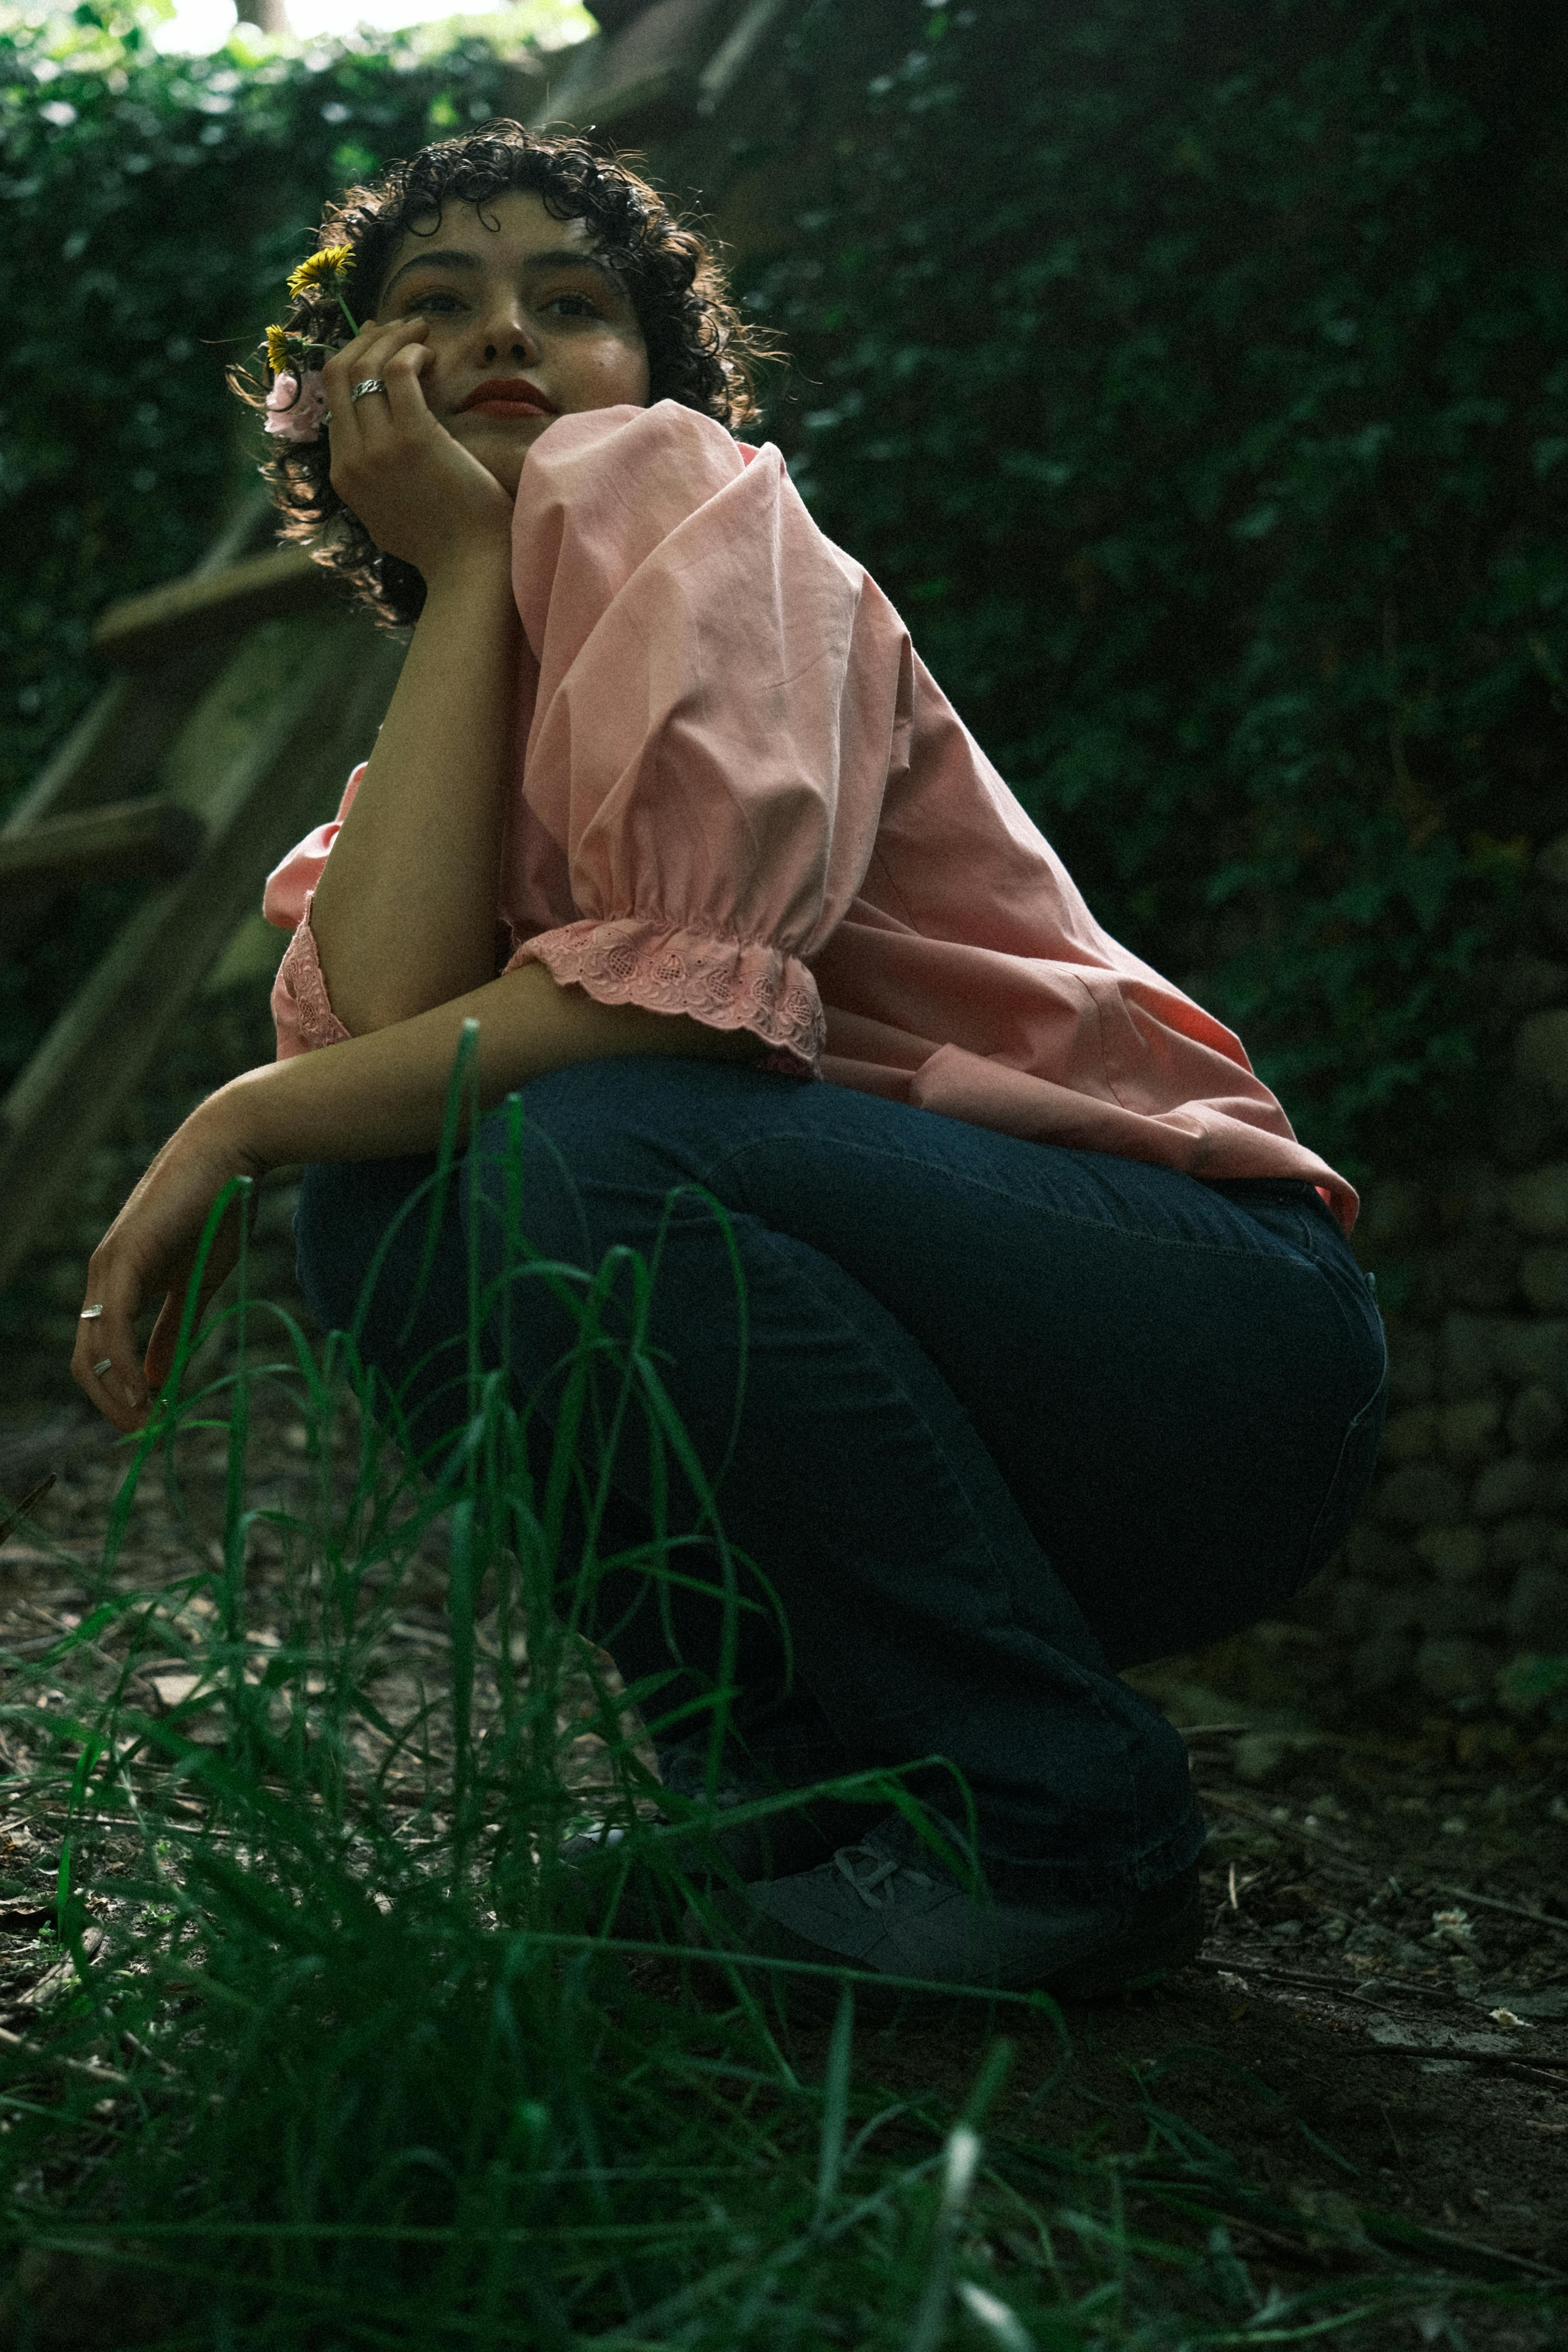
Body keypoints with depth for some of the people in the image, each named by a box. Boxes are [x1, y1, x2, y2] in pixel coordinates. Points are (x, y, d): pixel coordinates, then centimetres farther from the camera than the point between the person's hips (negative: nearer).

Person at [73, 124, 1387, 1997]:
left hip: (1215, 1349, -6)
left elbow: (702, 985, -21)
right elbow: (385, 1014, -12)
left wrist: (238, 1120, -12)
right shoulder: (416, 767, 15)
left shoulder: (659, 484, -4)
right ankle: (796, 1789, 1)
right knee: (378, 1197, -7)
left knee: (585, 1152, -27)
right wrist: (462, 562, -4)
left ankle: (1053, 1823, -12)